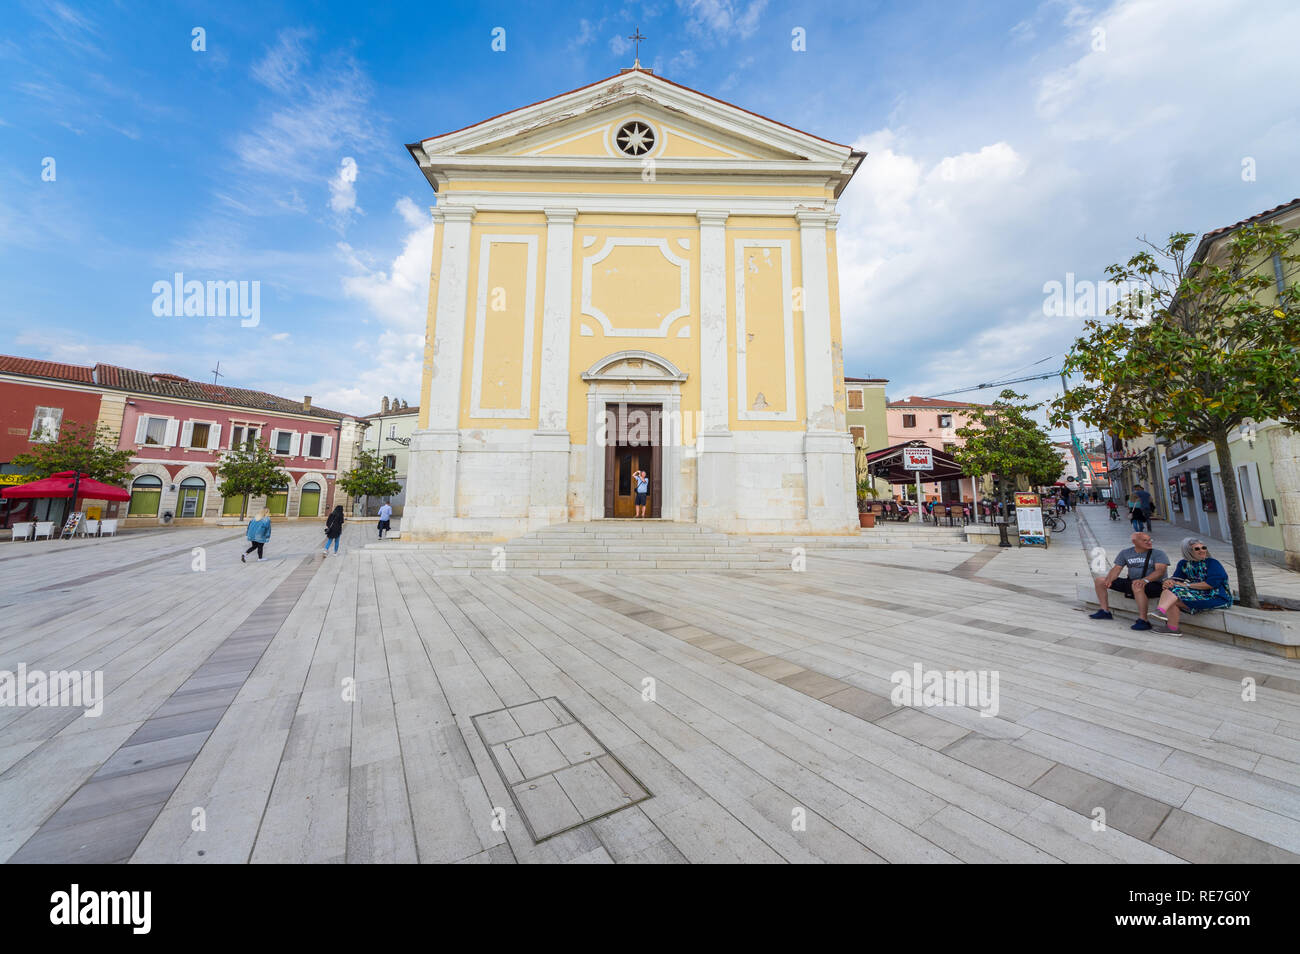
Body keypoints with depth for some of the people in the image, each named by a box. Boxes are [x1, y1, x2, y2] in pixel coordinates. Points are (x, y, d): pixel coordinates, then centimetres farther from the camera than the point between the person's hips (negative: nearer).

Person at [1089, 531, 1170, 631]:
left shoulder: (1158, 553, -4)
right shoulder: (1125, 553, 8)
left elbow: (1160, 570, -19)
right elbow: (1117, 568, 5)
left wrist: (1145, 580, -38)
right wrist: (1109, 579, -16)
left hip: (1154, 585, -6)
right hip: (1130, 582, 6)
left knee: (1137, 586, -41)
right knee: (1099, 581, -1)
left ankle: (1143, 621, -33)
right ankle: (1105, 611, 7)